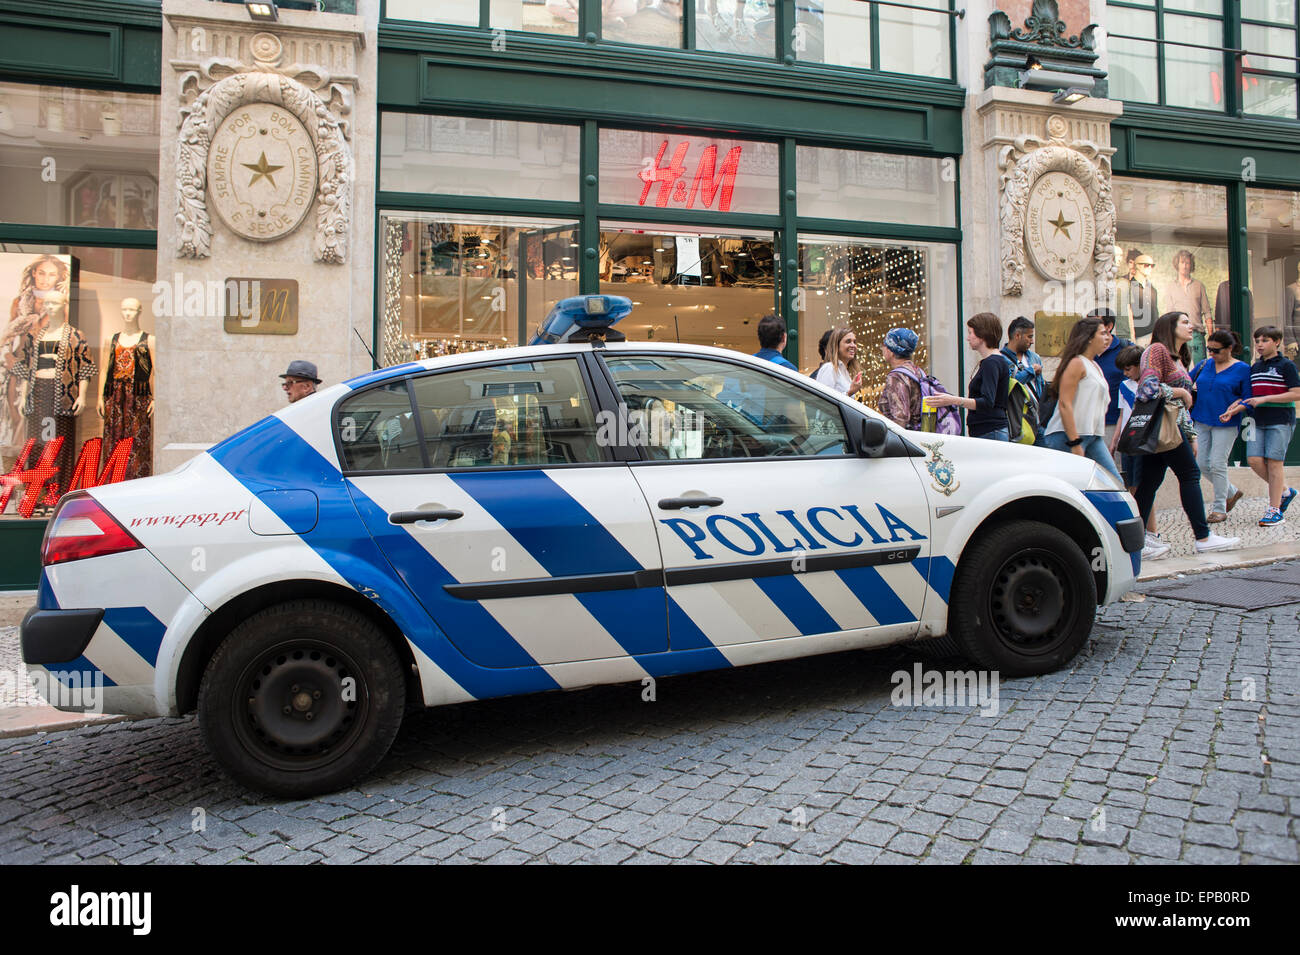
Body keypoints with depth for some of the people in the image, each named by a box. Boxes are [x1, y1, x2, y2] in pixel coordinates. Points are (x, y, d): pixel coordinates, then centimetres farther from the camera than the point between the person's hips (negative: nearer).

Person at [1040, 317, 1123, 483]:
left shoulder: (1095, 366, 20)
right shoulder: (1076, 363, -8)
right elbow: (1064, 404, -17)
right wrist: (1075, 443, -22)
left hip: (1094, 437, 10)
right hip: (1067, 436, -9)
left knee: (1115, 484, 3)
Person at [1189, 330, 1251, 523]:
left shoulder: (1242, 369, -3)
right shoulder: (1204, 365, 9)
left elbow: (1248, 398, -3)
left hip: (1225, 423, -5)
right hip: (1202, 421, 5)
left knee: (1217, 464, -7)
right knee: (1202, 464, 6)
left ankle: (1219, 508, 5)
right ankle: (1231, 492, 30)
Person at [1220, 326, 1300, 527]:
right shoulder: (1255, 367, 15)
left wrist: (1265, 399, -16)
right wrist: (1234, 410, 5)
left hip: (1280, 421, -6)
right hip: (1258, 421, 6)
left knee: (1273, 461, -7)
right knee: (1254, 460, -4)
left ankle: (1274, 510, -2)